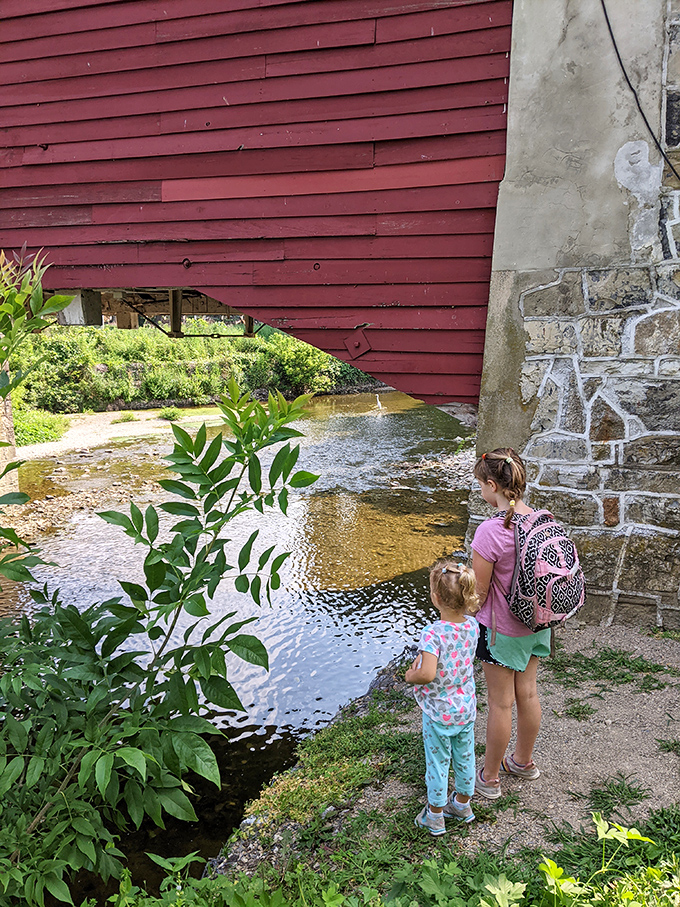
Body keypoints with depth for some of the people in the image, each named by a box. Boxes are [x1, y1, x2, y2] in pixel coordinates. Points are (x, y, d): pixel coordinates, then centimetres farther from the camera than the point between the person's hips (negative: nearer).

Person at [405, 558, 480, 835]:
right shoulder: (472, 625, -11)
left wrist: (410, 675, -21)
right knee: (465, 757, 24)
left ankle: (435, 815, 32)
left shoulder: (432, 634, -31)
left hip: (439, 714, -6)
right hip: (466, 709, 6)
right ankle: (463, 803, 45)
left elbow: (427, 674, -40)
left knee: (438, 763, 14)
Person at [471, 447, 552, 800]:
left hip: (502, 628, -7)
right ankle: (524, 761, 42)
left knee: (500, 703, 8)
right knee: (527, 693, 22)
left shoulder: (490, 532, -28)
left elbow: (478, 592, -20)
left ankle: (489, 777, 26)